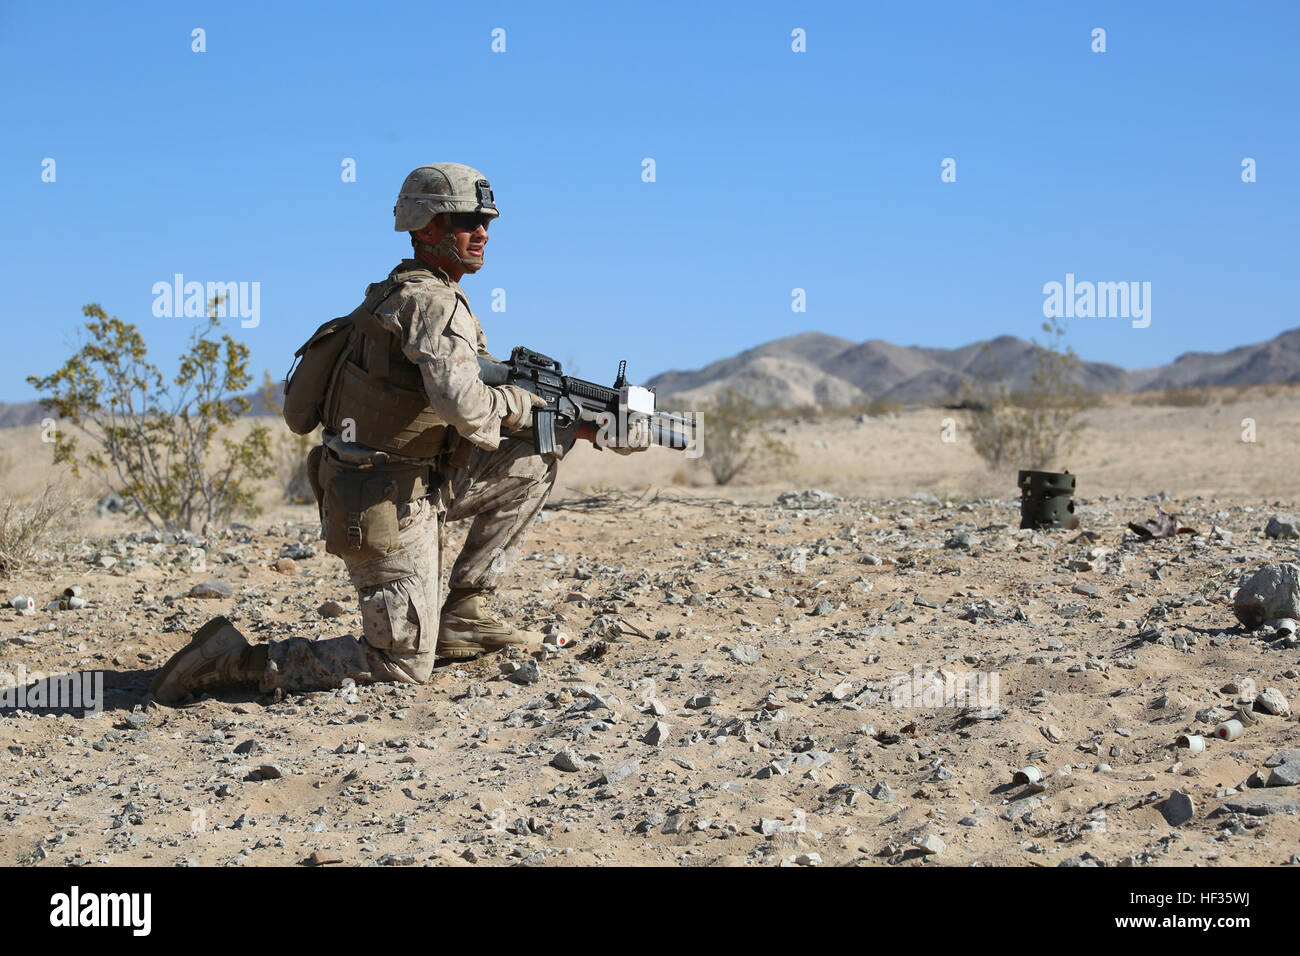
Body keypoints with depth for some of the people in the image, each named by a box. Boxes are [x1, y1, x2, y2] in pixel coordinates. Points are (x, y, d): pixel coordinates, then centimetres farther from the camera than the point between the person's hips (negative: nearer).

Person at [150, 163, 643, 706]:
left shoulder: (405, 294, 14)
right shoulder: (433, 302, -17)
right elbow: (463, 406, -33)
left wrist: (575, 428, 8)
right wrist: (523, 404, -11)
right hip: (385, 508, -9)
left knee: (532, 463, 10)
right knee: (404, 666, -2)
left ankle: (462, 615, 13)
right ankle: (239, 661, 1)